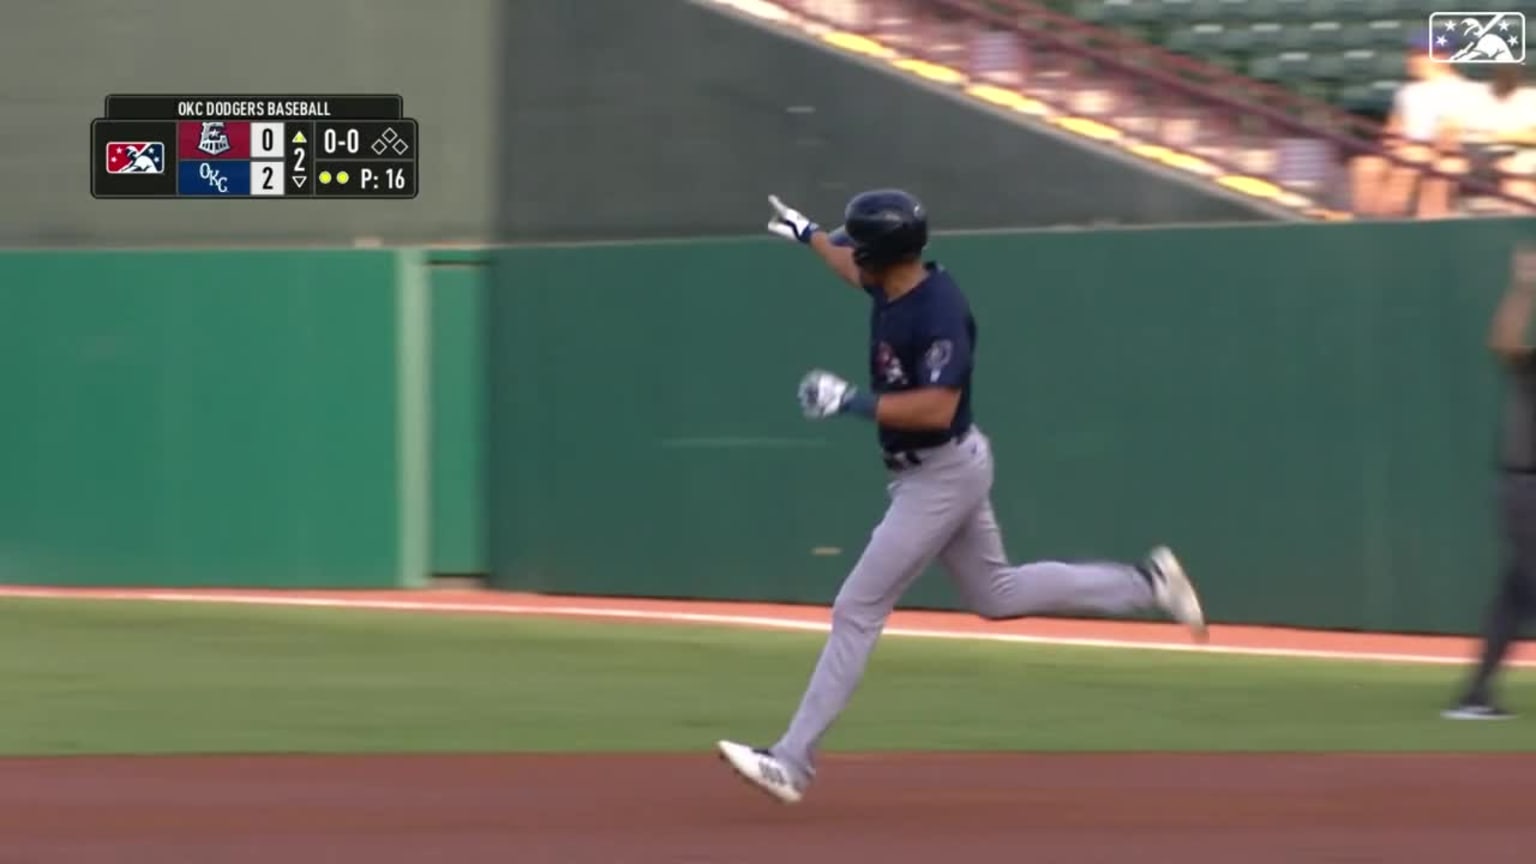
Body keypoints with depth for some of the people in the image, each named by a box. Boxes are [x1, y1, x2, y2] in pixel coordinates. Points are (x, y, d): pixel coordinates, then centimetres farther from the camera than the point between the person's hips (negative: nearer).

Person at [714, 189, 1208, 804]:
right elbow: (865, 274, 27)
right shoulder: (895, 287, 0)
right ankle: (1144, 586, 25)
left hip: (943, 477, -10)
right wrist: (809, 235, 39)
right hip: (927, 474, 10)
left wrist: (854, 403, -32)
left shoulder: (938, 312, -27)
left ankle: (792, 761, -8)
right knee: (996, 595, 22)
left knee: (857, 610, -9)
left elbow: (936, 407, -35)